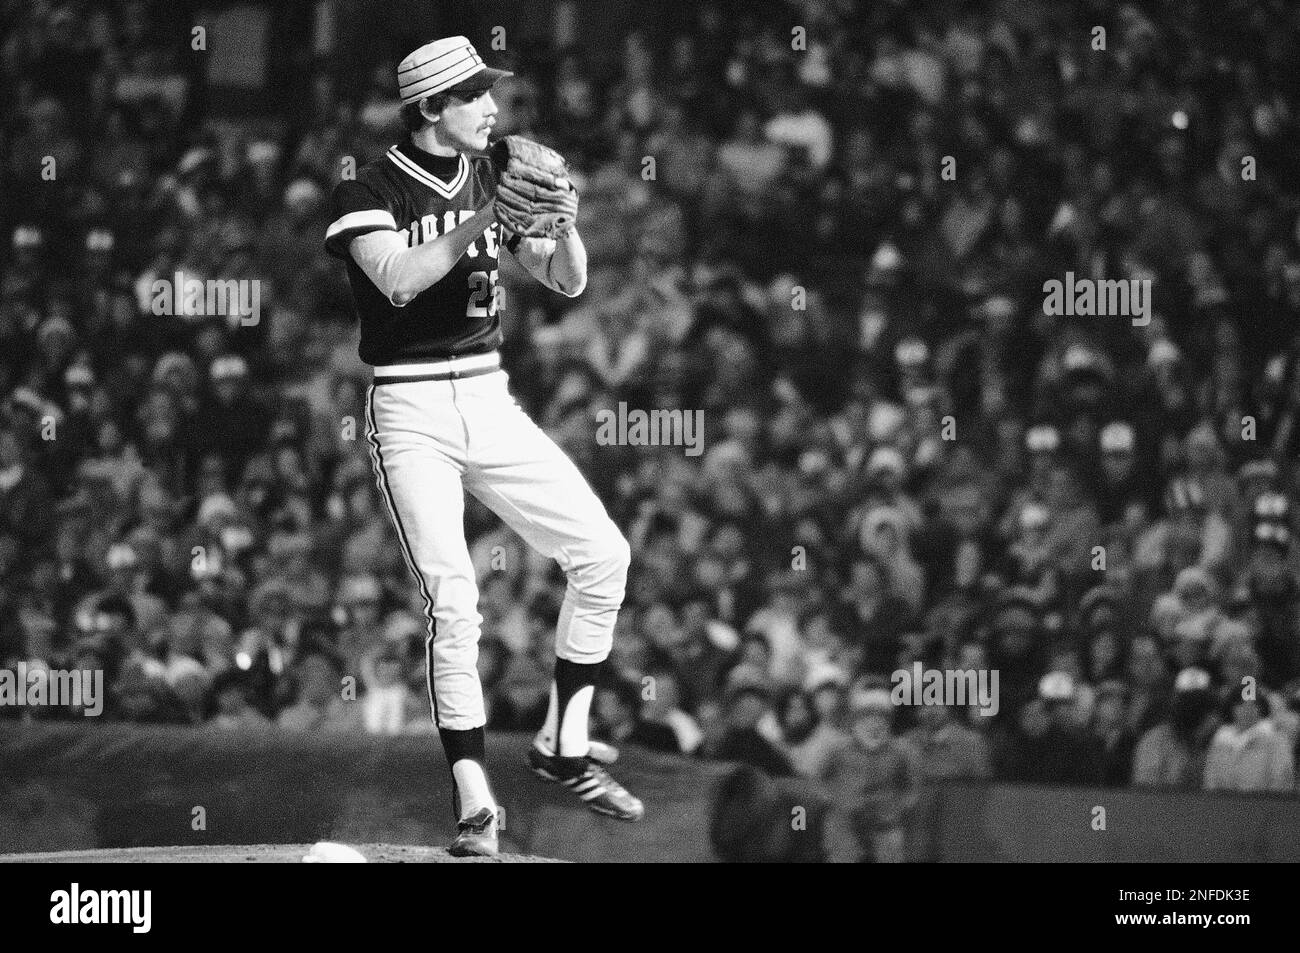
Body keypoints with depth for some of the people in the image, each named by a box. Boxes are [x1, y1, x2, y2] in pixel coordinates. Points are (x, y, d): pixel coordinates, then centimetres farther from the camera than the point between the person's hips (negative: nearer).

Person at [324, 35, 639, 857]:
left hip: (489, 403, 6)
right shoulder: (370, 194, -7)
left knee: (603, 553, -3)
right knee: (453, 603, -15)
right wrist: (485, 220, -34)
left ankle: (565, 748, 12)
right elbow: (399, 280, -25)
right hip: (412, 417, -5)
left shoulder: (495, 182, 9)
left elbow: (568, 282, 5)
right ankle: (475, 805, -11)